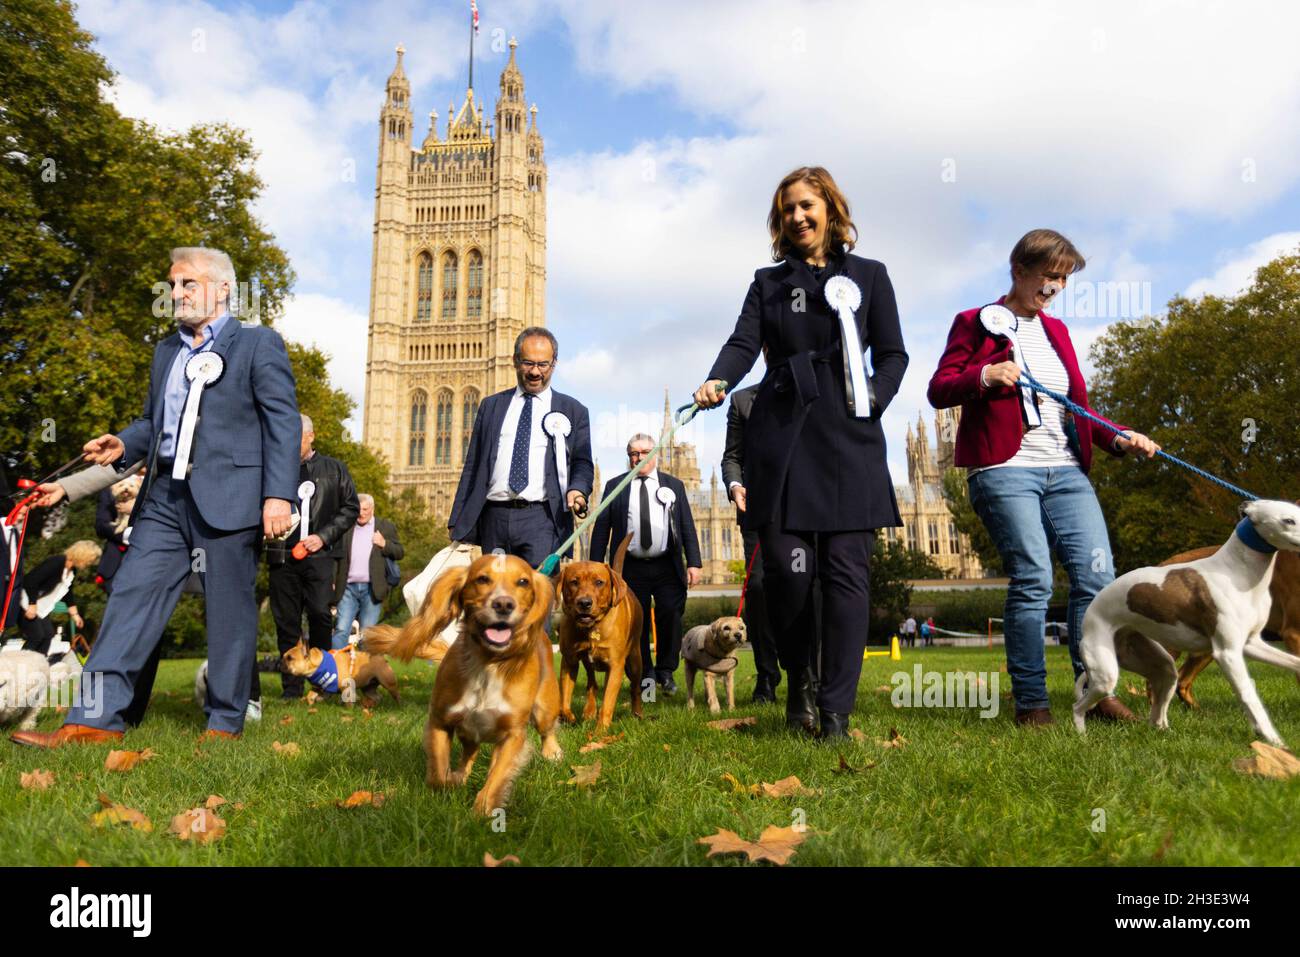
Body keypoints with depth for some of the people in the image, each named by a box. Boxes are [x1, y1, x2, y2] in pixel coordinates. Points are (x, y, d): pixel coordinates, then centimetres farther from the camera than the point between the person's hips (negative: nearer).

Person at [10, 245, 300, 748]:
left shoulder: (259, 344, 0)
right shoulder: (167, 351, 21)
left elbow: (283, 422, -8)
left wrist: (278, 494, -17)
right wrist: (123, 445, 5)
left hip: (227, 496, -6)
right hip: (166, 496, 7)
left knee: (229, 611, 1)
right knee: (131, 597, 2)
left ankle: (225, 722, 13)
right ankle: (94, 718, 8)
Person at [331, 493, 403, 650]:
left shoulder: (386, 527, 8)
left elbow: (400, 553, 6)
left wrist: (384, 544, -12)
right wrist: (334, 581, 1)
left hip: (372, 589, -1)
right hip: (348, 588, 1)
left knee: (367, 634, 2)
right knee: (341, 630, -6)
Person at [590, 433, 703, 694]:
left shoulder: (674, 485, 12)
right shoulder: (614, 486, 9)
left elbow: (687, 526, 8)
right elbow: (601, 527, 6)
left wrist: (694, 563, -1)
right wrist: (596, 566, 0)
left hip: (667, 567, 0)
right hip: (631, 568, 0)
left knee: (670, 618, -3)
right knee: (636, 624, 4)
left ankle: (666, 672, 15)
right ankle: (644, 675, 20)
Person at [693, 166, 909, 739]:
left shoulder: (869, 276, 16)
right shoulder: (768, 282, 17)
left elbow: (893, 354, 12)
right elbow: (744, 343, 2)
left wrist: (874, 397, -8)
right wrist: (717, 381, -19)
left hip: (849, 440, 0)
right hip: (781, 438, 1)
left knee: (846, 570, -5)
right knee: (786, 567, -6)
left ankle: (835, 714, 3)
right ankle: (799, 677, 21)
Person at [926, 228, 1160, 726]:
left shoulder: (1056, 330, 23)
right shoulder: (975, 323, 6)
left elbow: (1075, 406, 24)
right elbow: (938, 391, 0)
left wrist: (1117, 438, 7)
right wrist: (985, 375, -18)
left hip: (1065, 471, 6)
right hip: (1005, 470, -6)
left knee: (1097, 573, -4)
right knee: (1032, 579, -11)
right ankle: (1030, 702, 0)